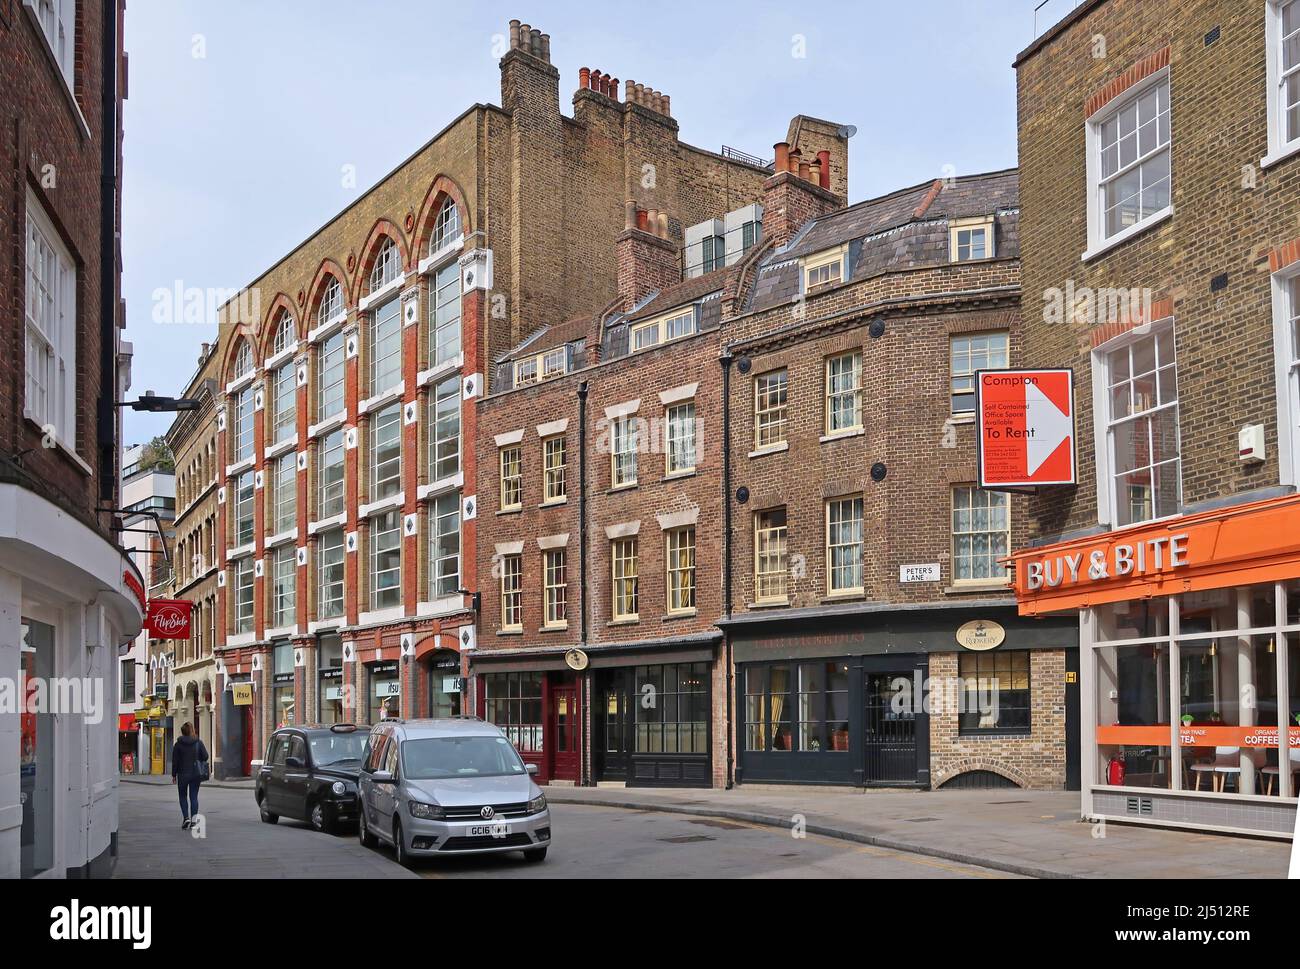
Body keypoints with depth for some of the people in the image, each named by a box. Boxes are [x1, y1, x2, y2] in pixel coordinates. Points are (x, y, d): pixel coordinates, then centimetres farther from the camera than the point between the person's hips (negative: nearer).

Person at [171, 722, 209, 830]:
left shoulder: (178, 744, -6)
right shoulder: (198, 742, -2)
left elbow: (175, 761, -5)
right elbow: (205, 756, -5)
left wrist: (174, 775, 3)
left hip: (183, 774, -2)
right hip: (196, 774, 2)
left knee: (183, 796, 12)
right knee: (194, 796, 7)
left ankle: (186, 817, -3)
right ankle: (194, 819, 1)